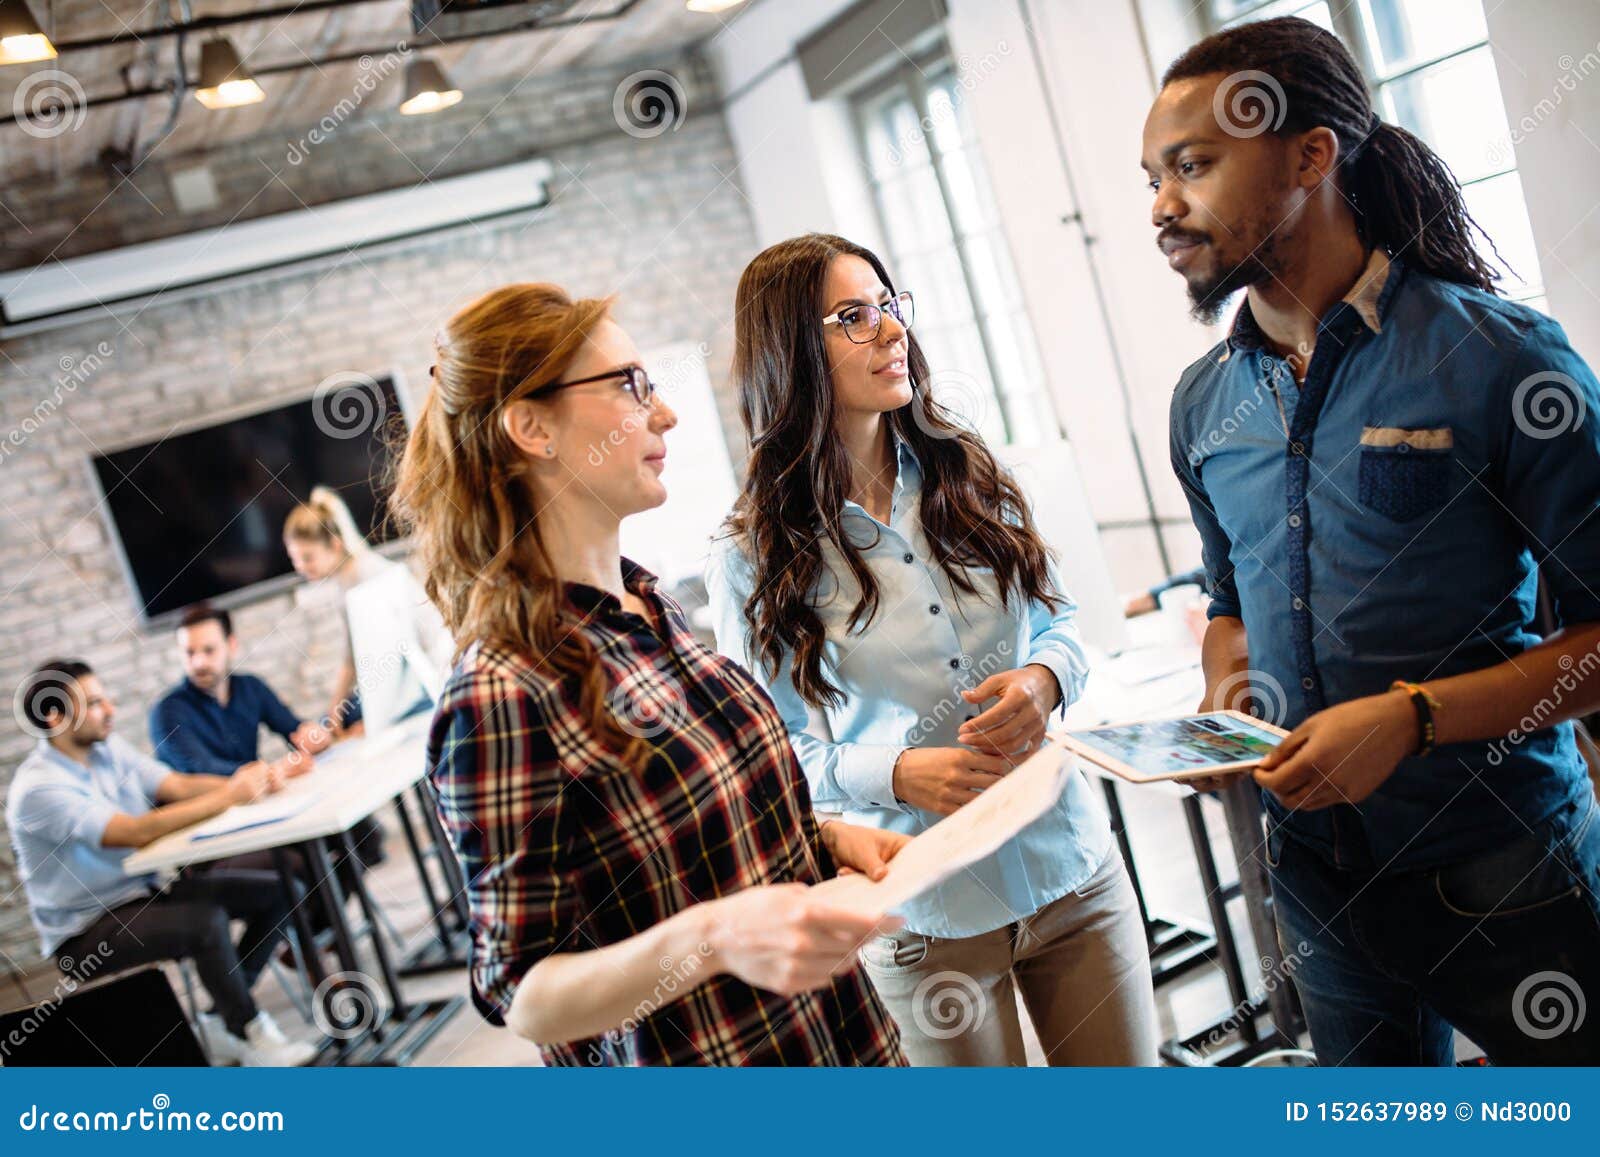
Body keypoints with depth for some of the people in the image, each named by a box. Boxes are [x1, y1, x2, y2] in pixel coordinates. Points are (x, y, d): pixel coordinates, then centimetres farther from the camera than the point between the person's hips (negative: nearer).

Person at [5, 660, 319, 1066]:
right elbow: (135, 832, -31)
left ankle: (223, 1020, 4)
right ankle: (250, 1033, -11)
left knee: (274, 892, -4)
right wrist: (228, 797, -31)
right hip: (86, 930, -8)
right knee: (207, 922, -33)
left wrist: (248, 782, -22)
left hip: (145, 888, 8)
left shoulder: (109, 747, 4)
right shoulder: (38, 788, -21)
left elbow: (178, 785, -3)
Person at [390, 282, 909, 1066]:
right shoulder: (503, 696, -23)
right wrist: (711, 938, -35)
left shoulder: (649, 607, 1)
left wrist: (827, 836, -3)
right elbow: (521, 995, -20)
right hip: (697, 1056, -7)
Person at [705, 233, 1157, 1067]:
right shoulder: (755, 560, -10)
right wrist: (898, 773, -23)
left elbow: (1056, 614, 11)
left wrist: (1044, 678, -12)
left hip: (1071, 864, 4)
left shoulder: (966, 474, 2)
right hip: (925, 911, -3)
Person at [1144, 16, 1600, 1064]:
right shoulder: (1203, 404, 4)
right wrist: (1221, 709, -1)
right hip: (1318, 871, 6)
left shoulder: (1498, 356, -14)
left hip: (1500, 864, -5)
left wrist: (1414, 715, -25)